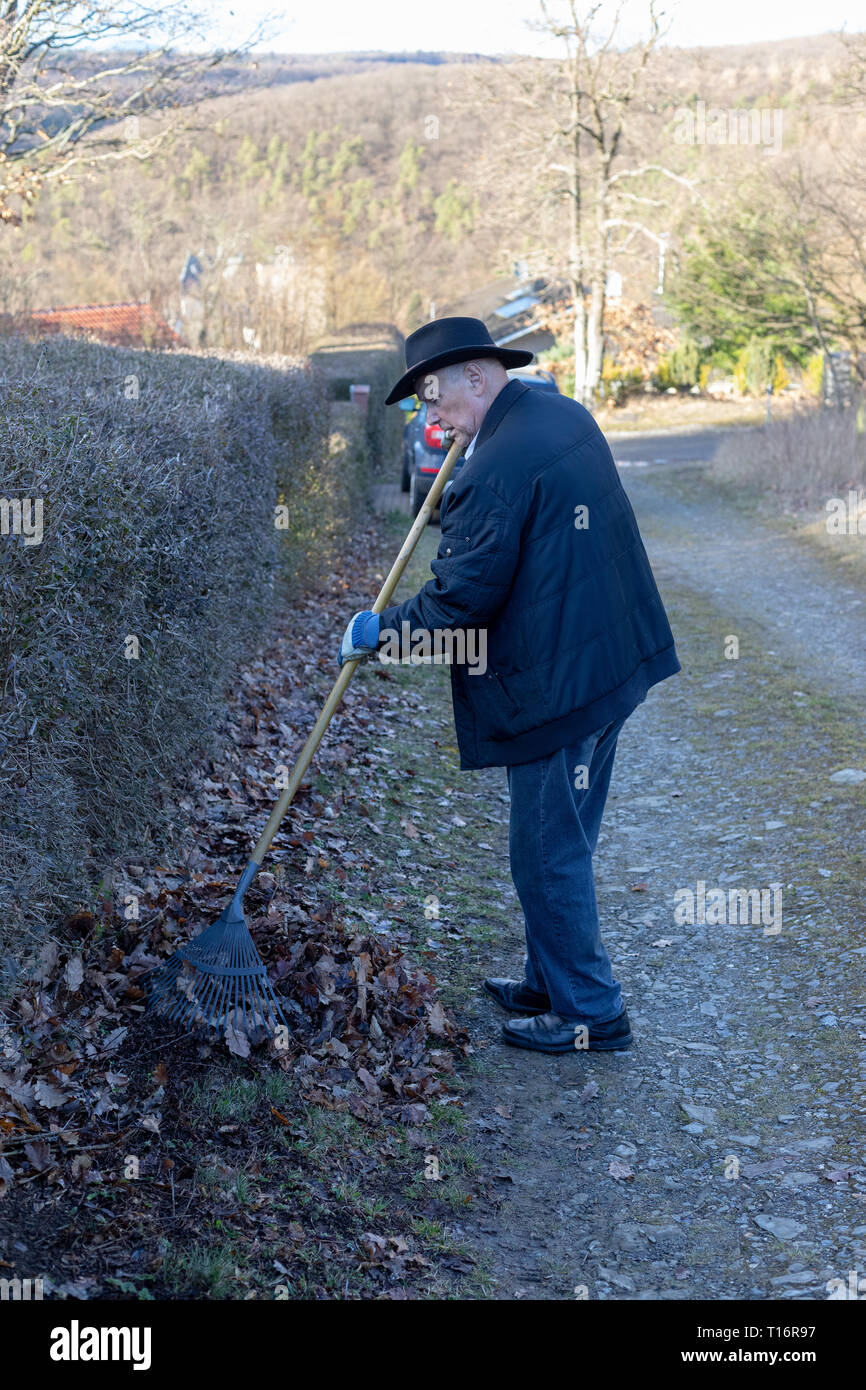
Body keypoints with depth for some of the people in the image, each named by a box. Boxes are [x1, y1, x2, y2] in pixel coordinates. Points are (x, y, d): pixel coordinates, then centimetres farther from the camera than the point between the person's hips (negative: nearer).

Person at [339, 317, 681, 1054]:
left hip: (557, 683, -10)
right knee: (564, 843, 20)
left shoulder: (496, 468, -21)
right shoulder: (567, 414, 8)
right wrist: (455, 488, 16)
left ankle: (589, 1013, 16)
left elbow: (460, 599, -19)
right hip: (612, 661, 10)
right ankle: (550, 984, 34)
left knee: (548, 854, 4)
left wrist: (379, 630, -4)